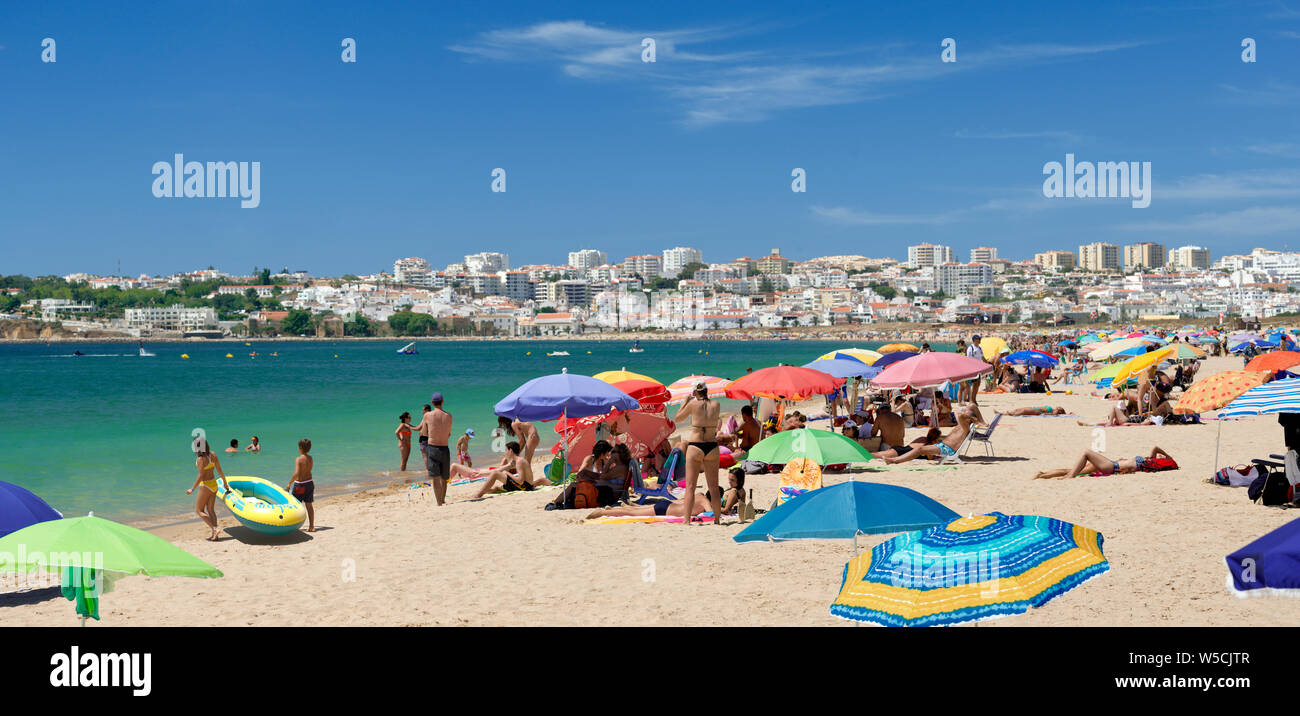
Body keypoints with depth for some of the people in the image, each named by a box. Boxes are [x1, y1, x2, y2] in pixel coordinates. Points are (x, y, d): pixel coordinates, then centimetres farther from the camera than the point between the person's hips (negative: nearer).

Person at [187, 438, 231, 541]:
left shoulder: (200, 459, -20)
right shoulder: (212, 455, 1)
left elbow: (200, 476, -20)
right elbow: (220, 470, 7)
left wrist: (192, 489, -13)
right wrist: (225, 482, 18)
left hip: (205, 486, -7)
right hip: (213, 484, 7)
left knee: (199, 511, 5)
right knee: (210, 510, 14)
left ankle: (214, 529, -10)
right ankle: (214, 535, 12)